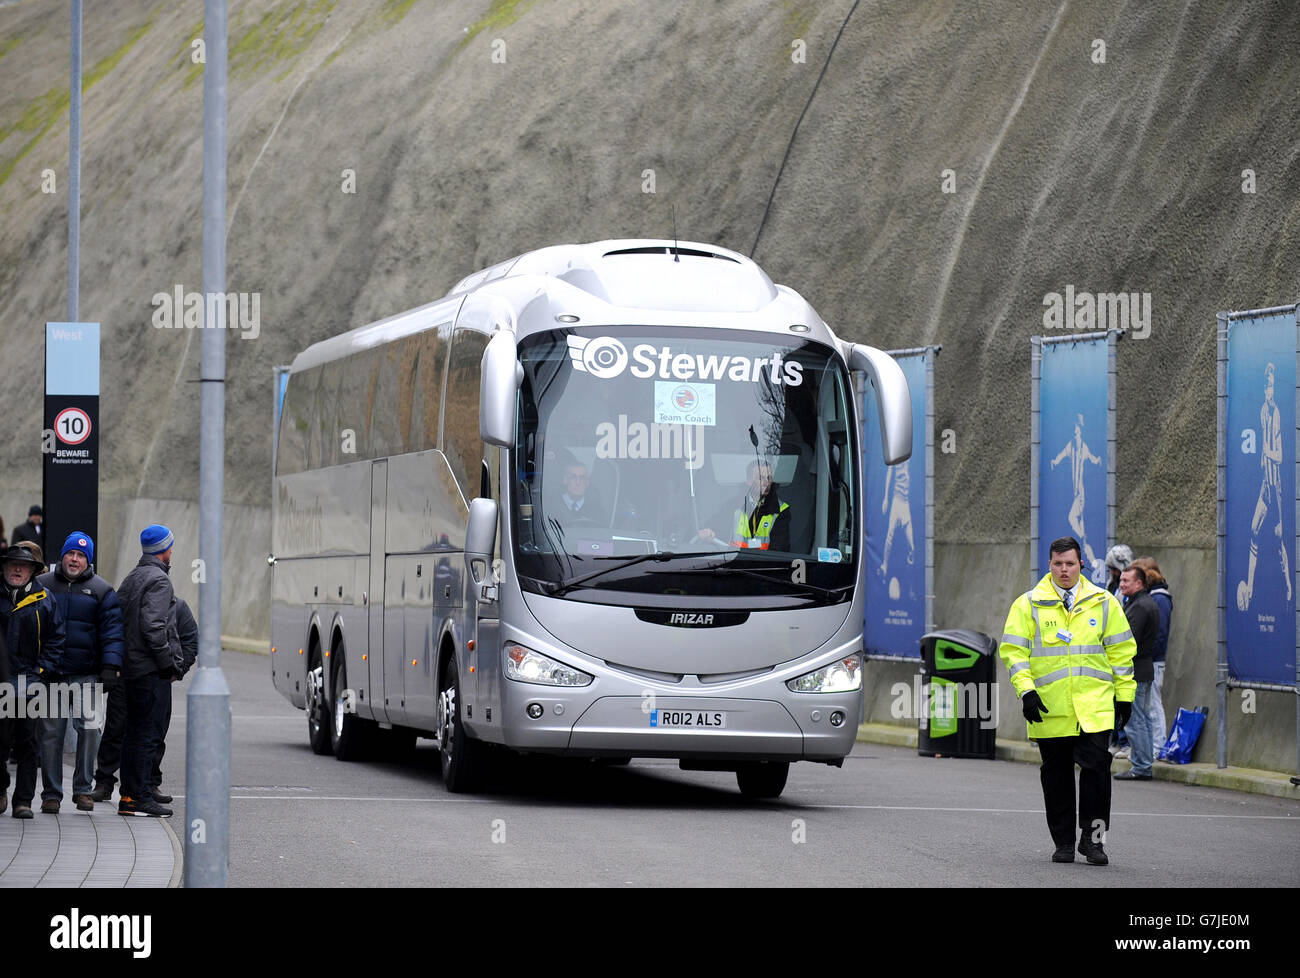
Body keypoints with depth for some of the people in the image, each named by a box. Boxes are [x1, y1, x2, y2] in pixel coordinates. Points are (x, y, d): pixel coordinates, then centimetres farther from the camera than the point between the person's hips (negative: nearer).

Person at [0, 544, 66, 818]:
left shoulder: (44, 601, 7)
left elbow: (56, 639, 8)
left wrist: (44, 670, -3)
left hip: (31, 682, 0)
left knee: (27, 743, 1)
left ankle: (23, 800, 5)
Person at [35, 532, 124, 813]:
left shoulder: (101, 590, 5)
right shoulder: (42, 585, 10)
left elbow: (112, 630, 0)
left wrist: (110, 666, -11)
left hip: (86, 674, -1)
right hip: (49, 673, 1)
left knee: (89, 729, -7)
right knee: (50, 733, 2)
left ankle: (83, 789, 6)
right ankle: (51, 793, 9)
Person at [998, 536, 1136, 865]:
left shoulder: (1103, 602, 8)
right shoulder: (1028, 604, 4)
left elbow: (1121, 650, 12)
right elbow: (1013, 650, 1)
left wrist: (1124, 695, 9)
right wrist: (1026, 690, -11)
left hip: (1094, 707, 0)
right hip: (1049, 709, 0)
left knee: (1096, 767, -9)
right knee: (1056, 775, 6)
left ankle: (1093, 838, 2)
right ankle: (1064, 842, 16)